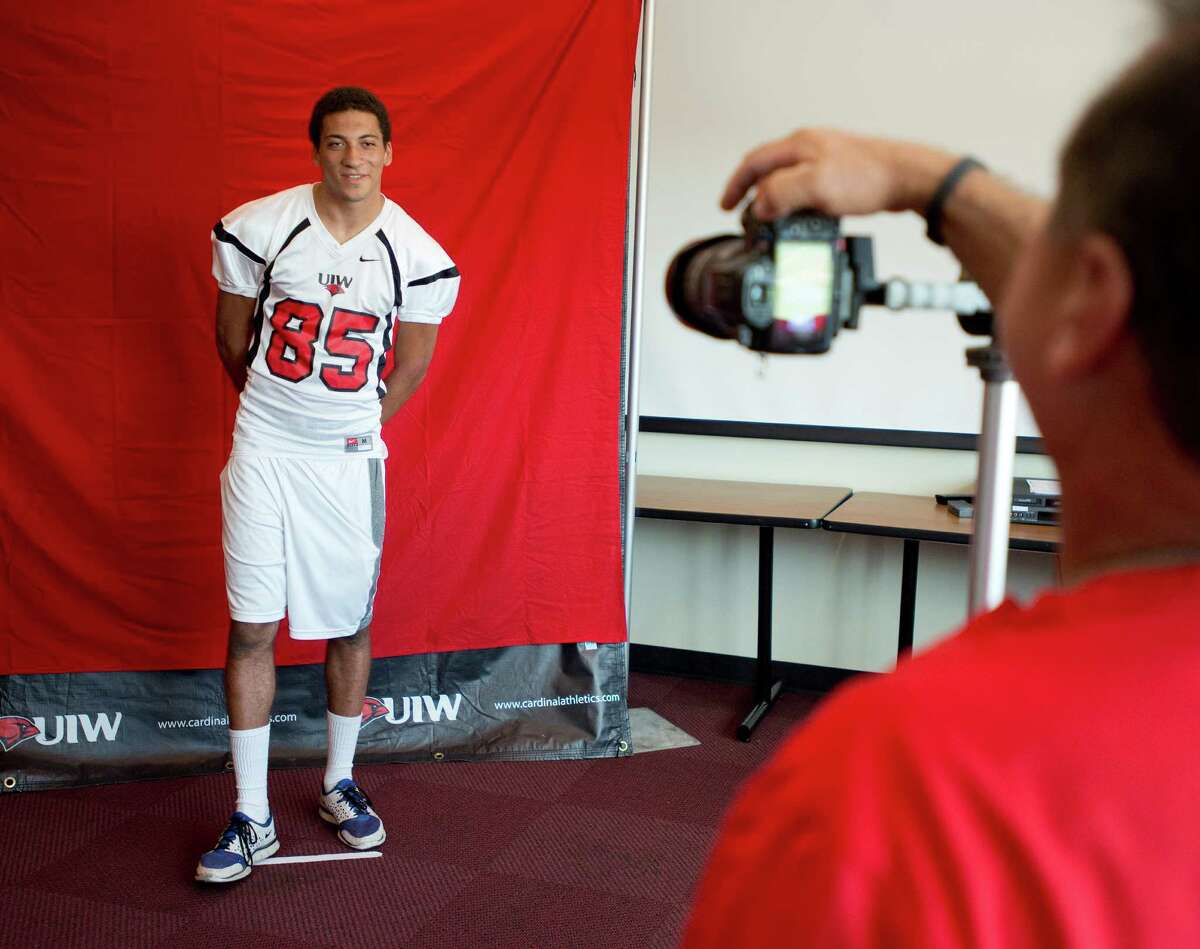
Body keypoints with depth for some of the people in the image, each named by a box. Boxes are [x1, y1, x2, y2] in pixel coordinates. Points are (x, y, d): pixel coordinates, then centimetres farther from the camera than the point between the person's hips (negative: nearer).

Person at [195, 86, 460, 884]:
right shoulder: (257, 229, -8)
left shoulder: (417, 257, -7)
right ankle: (253, 818, 12)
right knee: (251, 630, 0)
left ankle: (340, 783, 30)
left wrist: (354, 426, 12)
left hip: (350, 459, 1)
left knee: (350, 628, 9)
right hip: (262, 455, 0)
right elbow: (233, 337, 7)